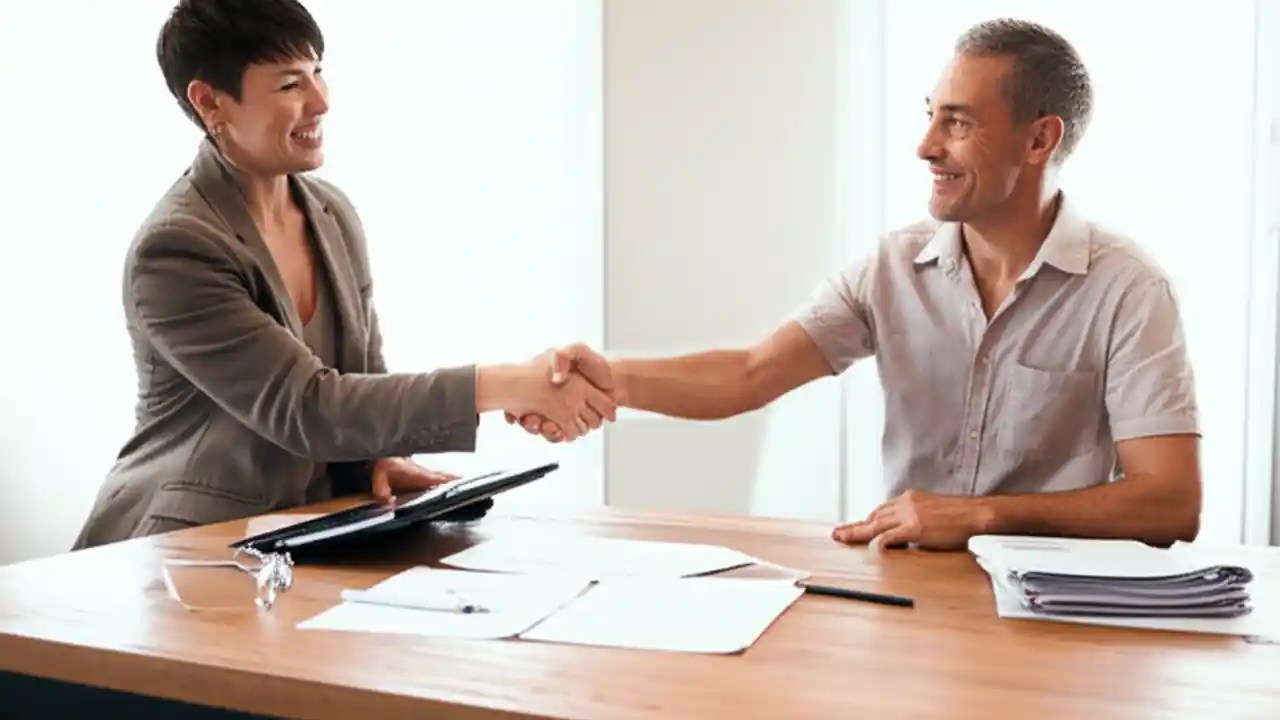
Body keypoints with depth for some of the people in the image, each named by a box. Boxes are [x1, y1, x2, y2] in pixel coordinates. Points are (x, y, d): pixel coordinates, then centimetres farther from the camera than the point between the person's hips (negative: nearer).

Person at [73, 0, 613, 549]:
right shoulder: (173, 251, -17)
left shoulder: (334, 215, 4)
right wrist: (507, 386, -27)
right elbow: (305, 409, -23)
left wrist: (382, 456, -9)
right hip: (185, 547, -6)